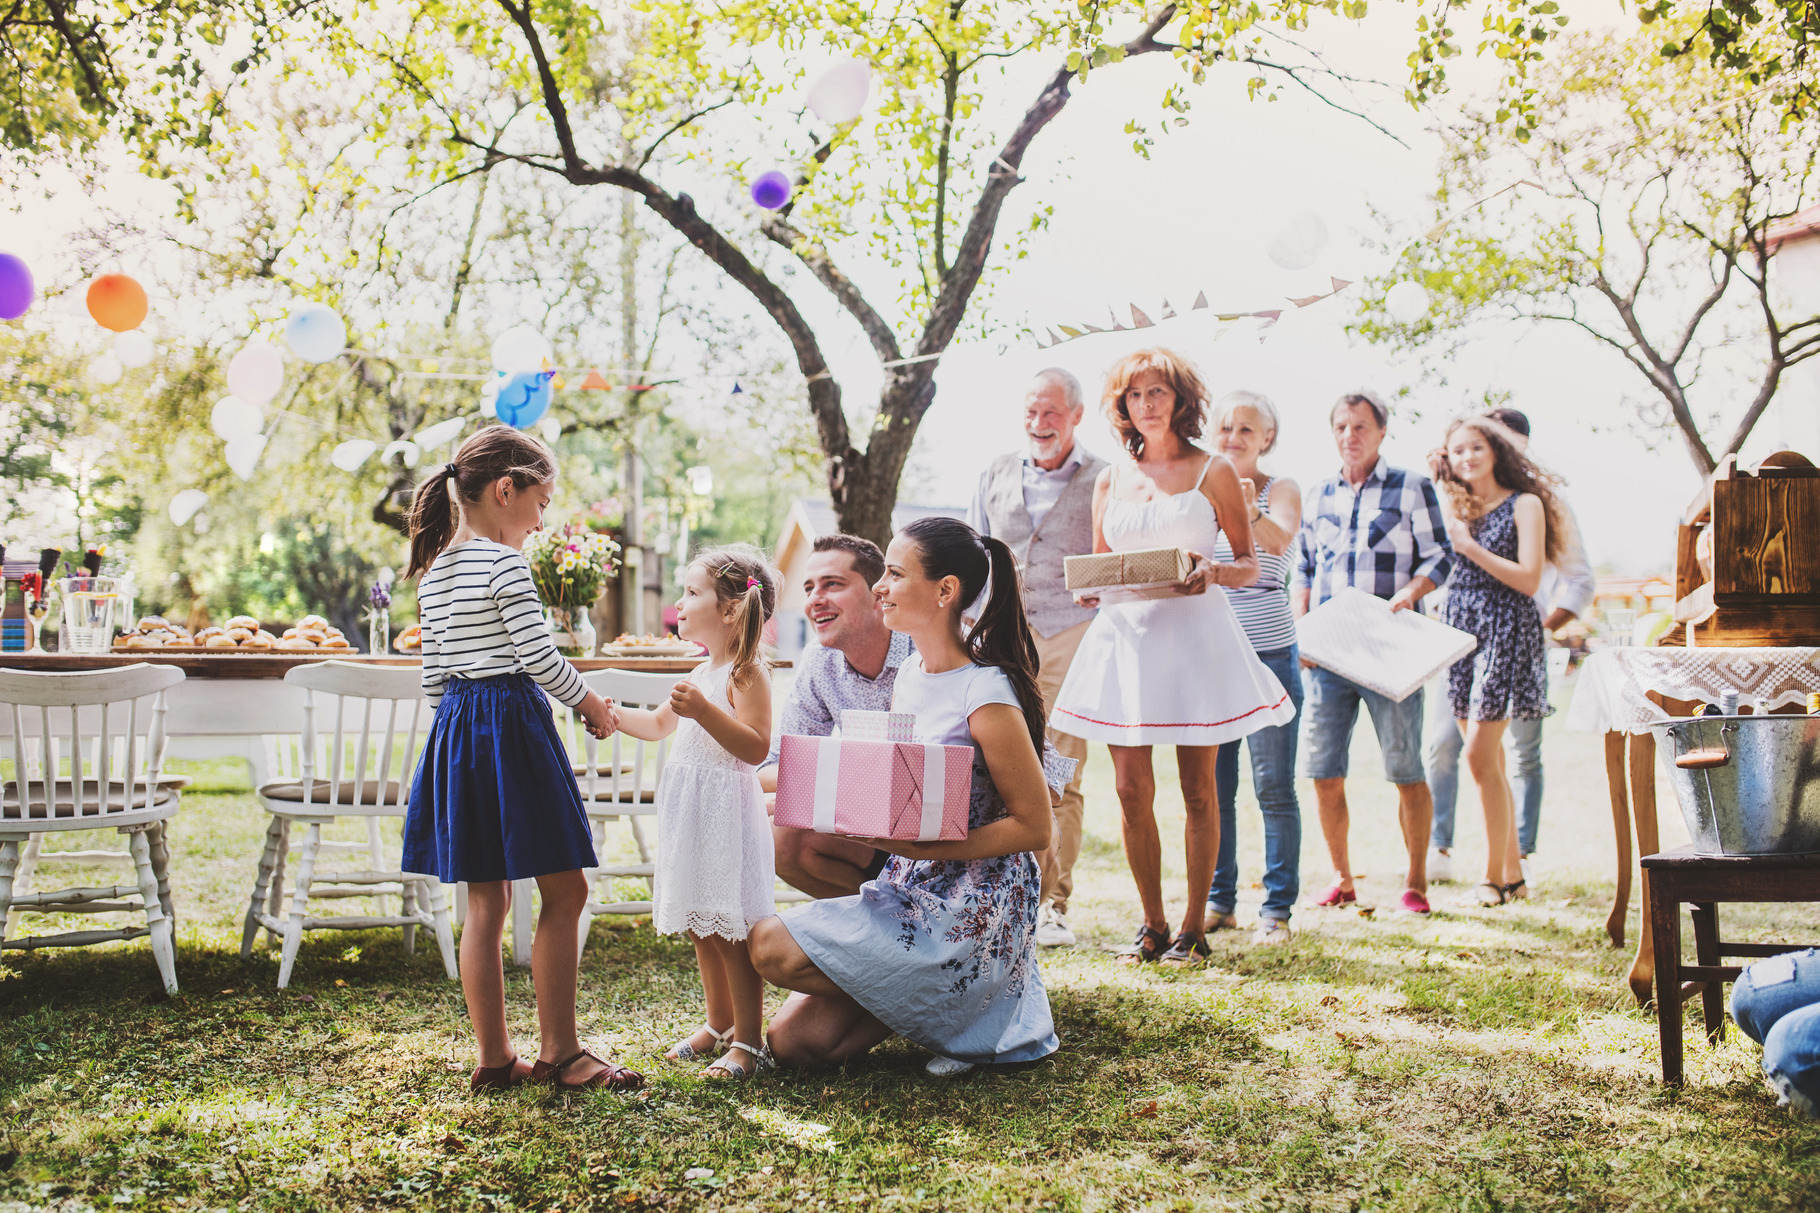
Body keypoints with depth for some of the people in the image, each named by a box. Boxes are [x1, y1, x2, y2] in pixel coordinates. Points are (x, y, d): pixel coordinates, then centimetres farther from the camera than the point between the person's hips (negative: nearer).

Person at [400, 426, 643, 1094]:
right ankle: (560, 1052, 3)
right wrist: (592, 706, 0)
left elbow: (433, 675, 16)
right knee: (565, 890, -1)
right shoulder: (505, 563, -11)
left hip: (455, 729, 9)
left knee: (486, 901, 10)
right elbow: (540, 658, -15)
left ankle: (493, 1057, 14)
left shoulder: (433, 572, 13)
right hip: (513, 721, -9)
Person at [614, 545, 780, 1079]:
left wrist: (705, 711, -30)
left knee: (732, 930, -6)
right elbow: (659, 724, 30)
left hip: (726, 813, -9)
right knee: (700, 926, 16)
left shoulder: (747, 673, -13)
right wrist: (615, 716, 16)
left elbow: (756, 747, -23)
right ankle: (720, 1024, 30)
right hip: (691, 814, 10)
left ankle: (749, 1042, 2)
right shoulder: (703, 672, 16)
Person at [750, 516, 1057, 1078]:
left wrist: (921, 847, -22)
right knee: (792, 1041, -2)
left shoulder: (986, 696, -17)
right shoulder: (908, 676, 8)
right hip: (907, 891, 8)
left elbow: (1035, 827, -15)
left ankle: (949, 1009, -2)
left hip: (970, 908, -8)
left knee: (773, 946, -20)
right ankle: (936, 1001, 14)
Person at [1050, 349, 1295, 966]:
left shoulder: (1213, 472, 4)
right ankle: (1152, 924, 14)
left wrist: (1212, 572, -17)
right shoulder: (1111, 481, 13)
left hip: (1193, 632, -3)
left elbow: (1250, 564, 4)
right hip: (1125, 633, 3)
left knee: (1197, 790, 2)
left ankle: (1194, 927, 12)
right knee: (1131, 790, 1)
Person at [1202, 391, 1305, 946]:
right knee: (1212, 786, 5)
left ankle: (1277, 909, 4)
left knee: (1274, 788, -3)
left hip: (1268, 651, -3)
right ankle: (1218, 900, 16)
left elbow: (1280, 538, -21)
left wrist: (1252, 513, -41)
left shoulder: (1281, 490, 0)